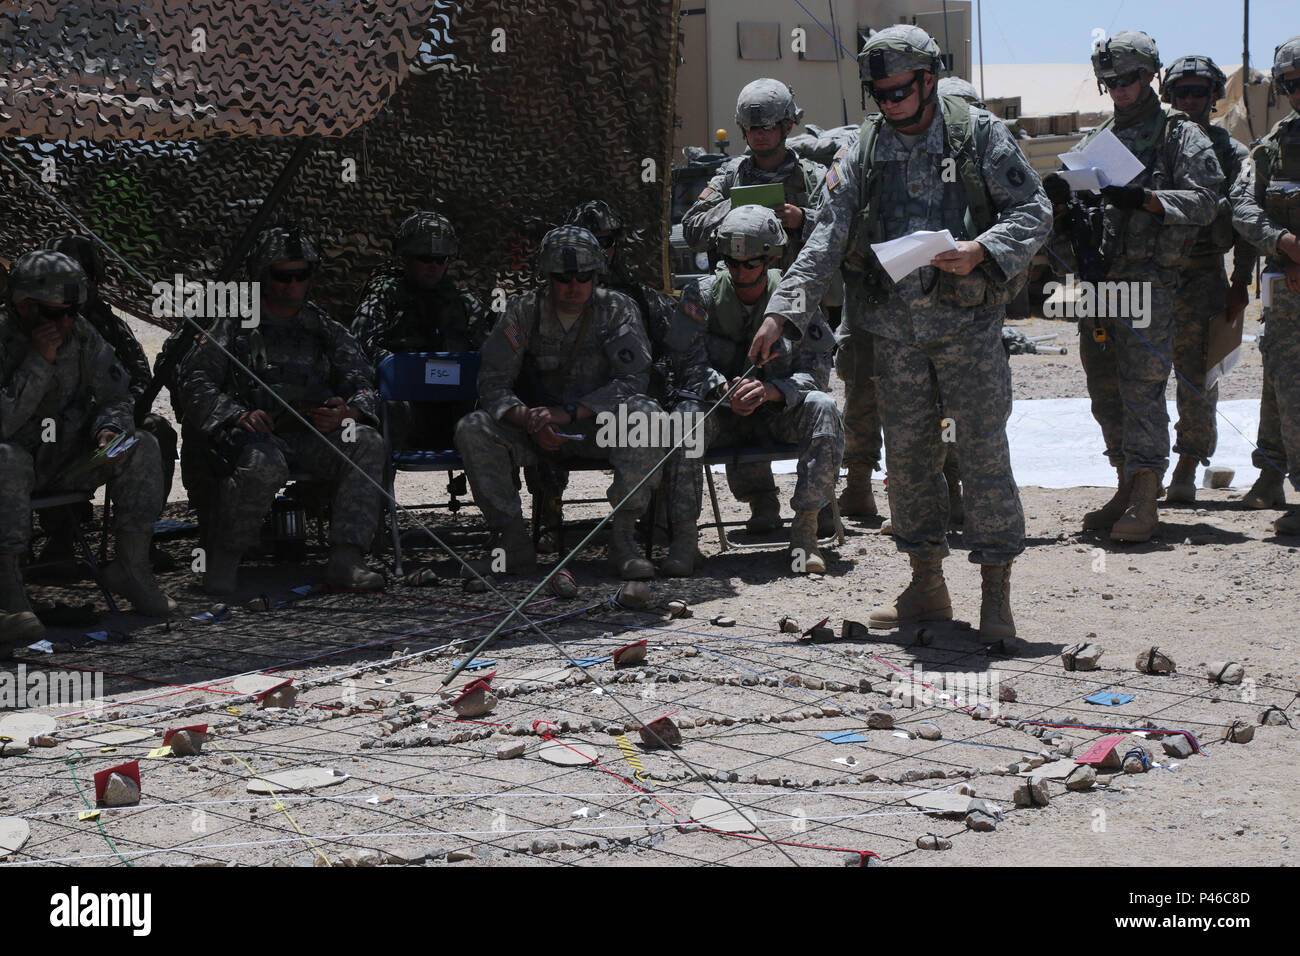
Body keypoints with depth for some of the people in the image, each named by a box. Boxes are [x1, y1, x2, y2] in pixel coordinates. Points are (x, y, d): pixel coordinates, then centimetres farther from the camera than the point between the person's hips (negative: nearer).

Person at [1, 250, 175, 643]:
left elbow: (116, 397, 9)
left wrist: (109, 428, -15)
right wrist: (39, 362, -27)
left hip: (66, 460, 5)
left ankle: (131, 567, -11)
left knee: (142, 448, -14)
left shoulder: (82, 336, -1)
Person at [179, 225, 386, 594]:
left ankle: (346, 560, -32)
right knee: (264, 465, -39)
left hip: (313, 435, 3)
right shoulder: (234, 325, 13)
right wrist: (239, 416, -17)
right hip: (256, 435, -3)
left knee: (367, 442, -28)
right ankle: (223, 557, -16)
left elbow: (362, 385, 13)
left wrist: (349, 413, -13)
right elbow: (196, 385, 2)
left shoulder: (326, 330, 22)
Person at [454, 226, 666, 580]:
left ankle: (622, 537, -28)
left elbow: (633, 379, -13)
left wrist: (569, 413, -23)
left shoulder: (617, 309, -3)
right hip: (536, 431, 1)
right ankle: (514, 540, -20)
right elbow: (492, 383, -7)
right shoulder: (522, 310, -2)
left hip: (599, 428, -1)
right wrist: (529, 419, -28)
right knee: (472, 429, -25)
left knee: (646, 414, -33)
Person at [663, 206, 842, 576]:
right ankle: (684, 537, -30)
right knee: (685, 415, -32)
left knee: (823, 407, -30)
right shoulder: (701, 295, -6)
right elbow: (691, 368, -12)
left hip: (778, 412, 0)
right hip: (722, 411, 0)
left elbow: (816, 372, -13)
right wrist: (726, 391, -34)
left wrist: (768, 390, -34)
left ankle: (804, 531, -27)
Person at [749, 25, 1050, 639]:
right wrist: (783, 312, -7)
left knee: (983, 452, -4)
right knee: (908, 455, 9)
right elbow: (827, 239, 2)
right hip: (895, 328, 4)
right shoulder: (865, 151, 6)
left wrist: (982, 250, -20)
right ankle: (926, 586, 20)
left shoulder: (978, 135, -3)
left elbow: (1033, 210, -2)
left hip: (967, 320, -4)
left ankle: (996, 591, 3)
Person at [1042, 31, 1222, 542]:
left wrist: (1148, 199, -20)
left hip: (1146, 279, -6)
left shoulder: (1182, 136, 4)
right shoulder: (1098, 140, 20)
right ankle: (1127, 490, 18)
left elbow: (1205, 201, -8)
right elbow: (1074, 218, 22)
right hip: (1096, 278, 6)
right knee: (1105, 389, 9)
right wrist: (1062, 203, -1)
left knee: (1141, 385, -13)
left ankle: (1145, 503, -14)